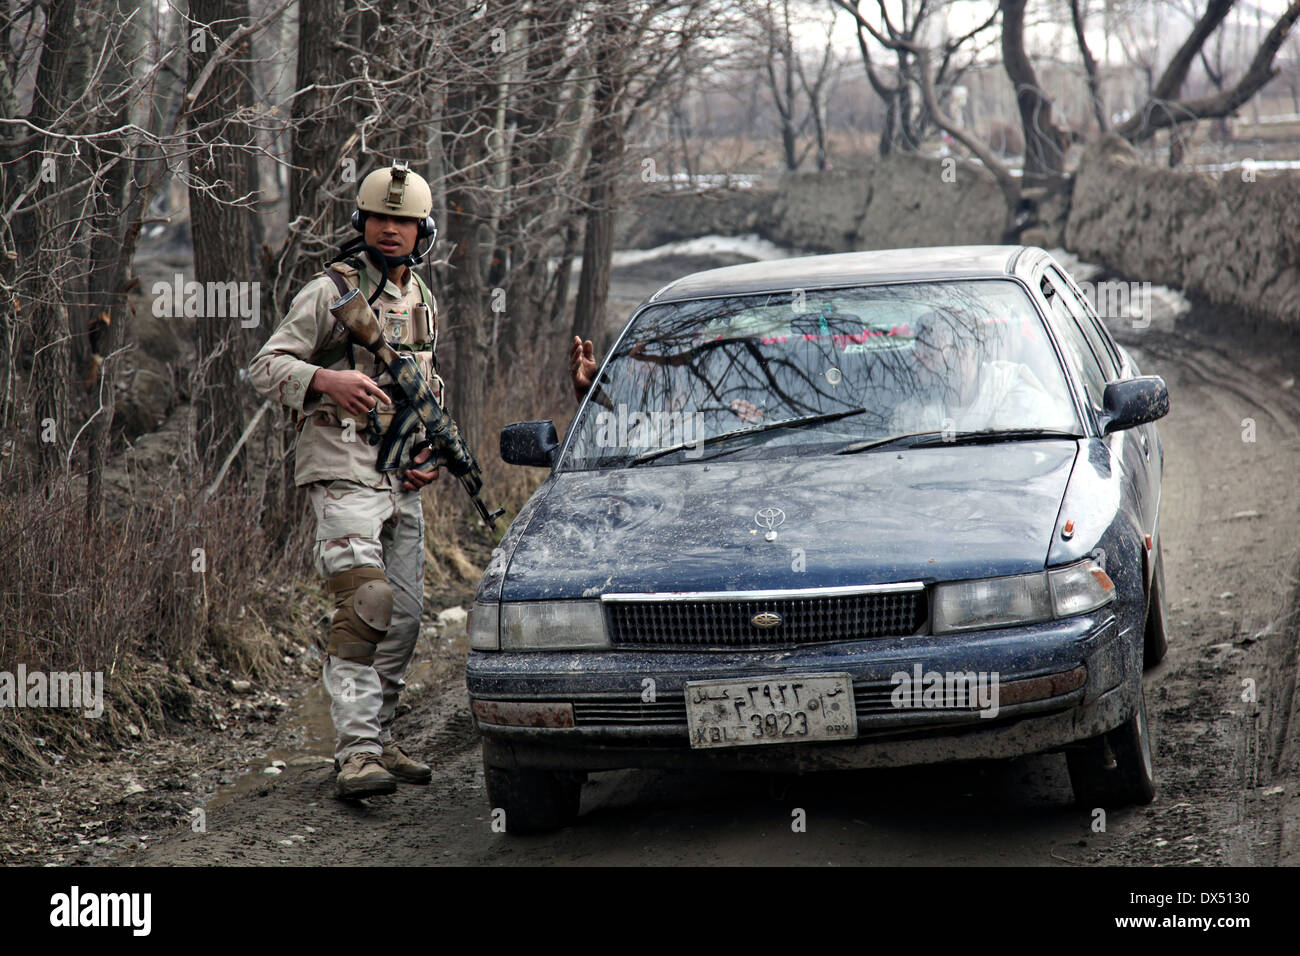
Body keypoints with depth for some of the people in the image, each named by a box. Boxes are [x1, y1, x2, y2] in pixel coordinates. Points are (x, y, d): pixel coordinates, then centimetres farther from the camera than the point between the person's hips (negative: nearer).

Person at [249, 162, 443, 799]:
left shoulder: (423, 302, 16)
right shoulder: (331, 292, -6)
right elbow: (264, 367, -11)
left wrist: (434, 449, 12)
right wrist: (326, 379, -29)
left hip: (402, 480, 8)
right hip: (343, 473, -8)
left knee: (404, 615, 10)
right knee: (365, 601, -21)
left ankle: (378, 738, 22)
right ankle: (355, 754, -25)